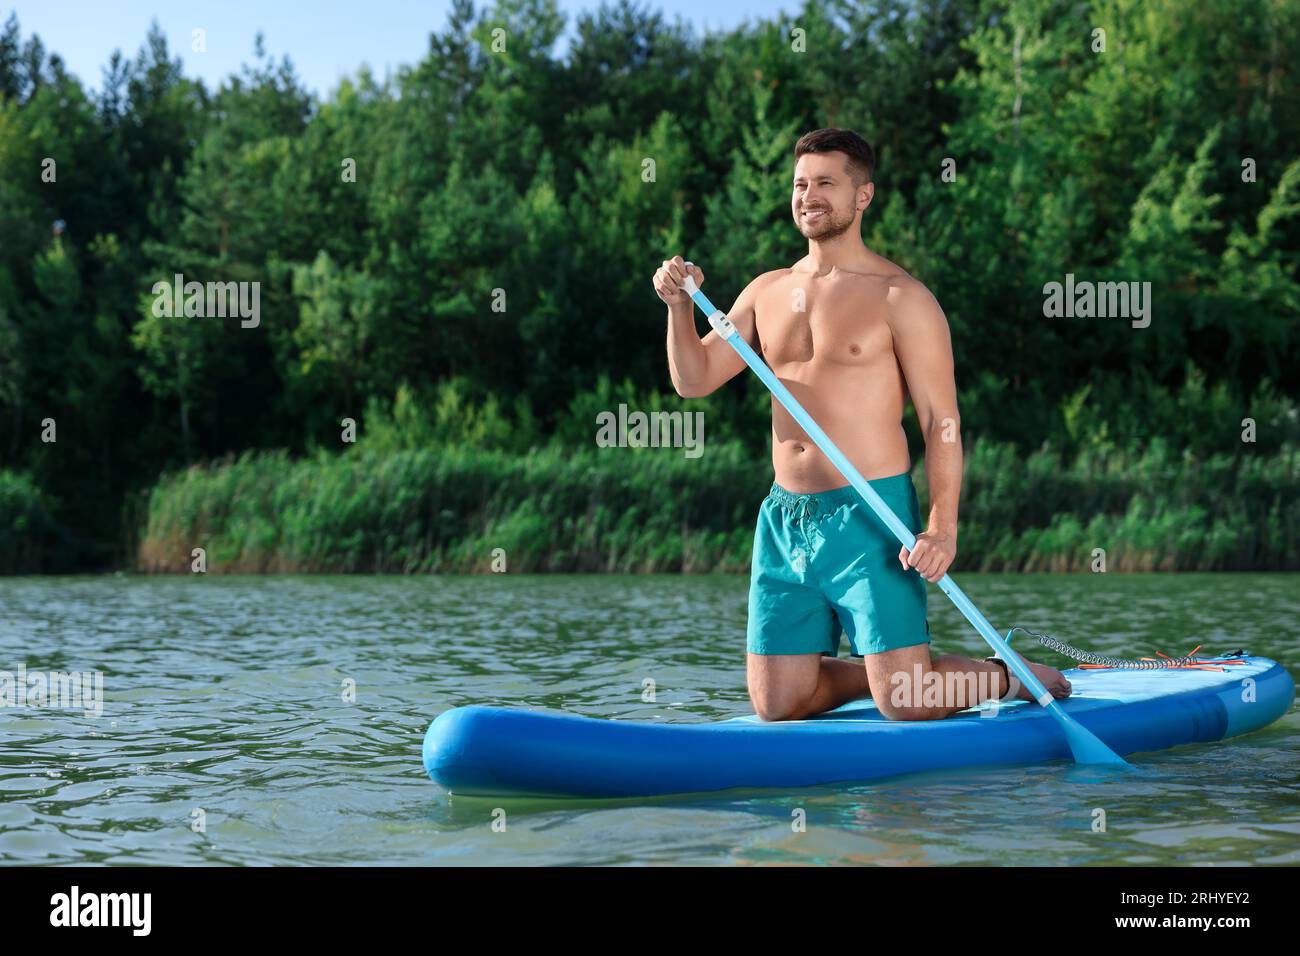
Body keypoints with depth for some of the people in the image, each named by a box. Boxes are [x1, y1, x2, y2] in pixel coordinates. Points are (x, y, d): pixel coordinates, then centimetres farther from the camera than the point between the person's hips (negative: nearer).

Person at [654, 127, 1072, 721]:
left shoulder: (899, 297, -4)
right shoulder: (766, 292, 13)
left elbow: (942, 421, -8)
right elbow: (693, 380, 10)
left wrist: (942, 528, -20)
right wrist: (680, 305, -8)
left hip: (869, 517, -5)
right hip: (783, 520, 6)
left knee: (905, 705, -11)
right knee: (776, 706, 4)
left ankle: (1005, 677, 20)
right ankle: (882, 671, 31)